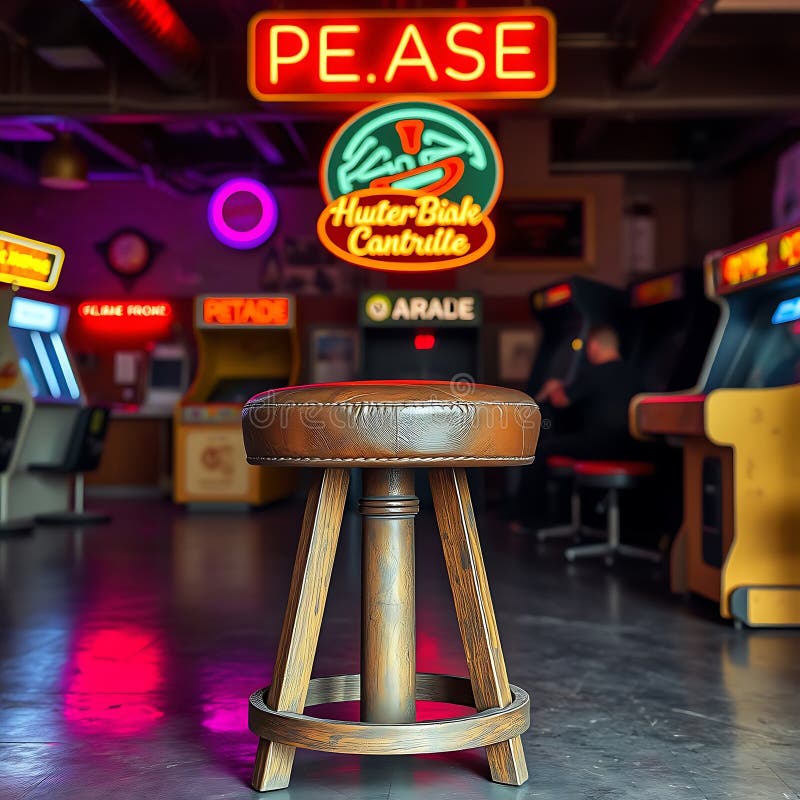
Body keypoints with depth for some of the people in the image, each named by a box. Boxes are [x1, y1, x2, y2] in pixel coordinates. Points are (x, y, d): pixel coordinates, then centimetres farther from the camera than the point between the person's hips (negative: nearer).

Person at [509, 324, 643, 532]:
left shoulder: (591, 373, -8)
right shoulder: (631, 375, 14)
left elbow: (560, 401, -1)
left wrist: (551, 389, 23)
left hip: (598, 445, -8)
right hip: (626, 448, 8)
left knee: (540, 449, 7)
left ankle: (528, 517, 11)